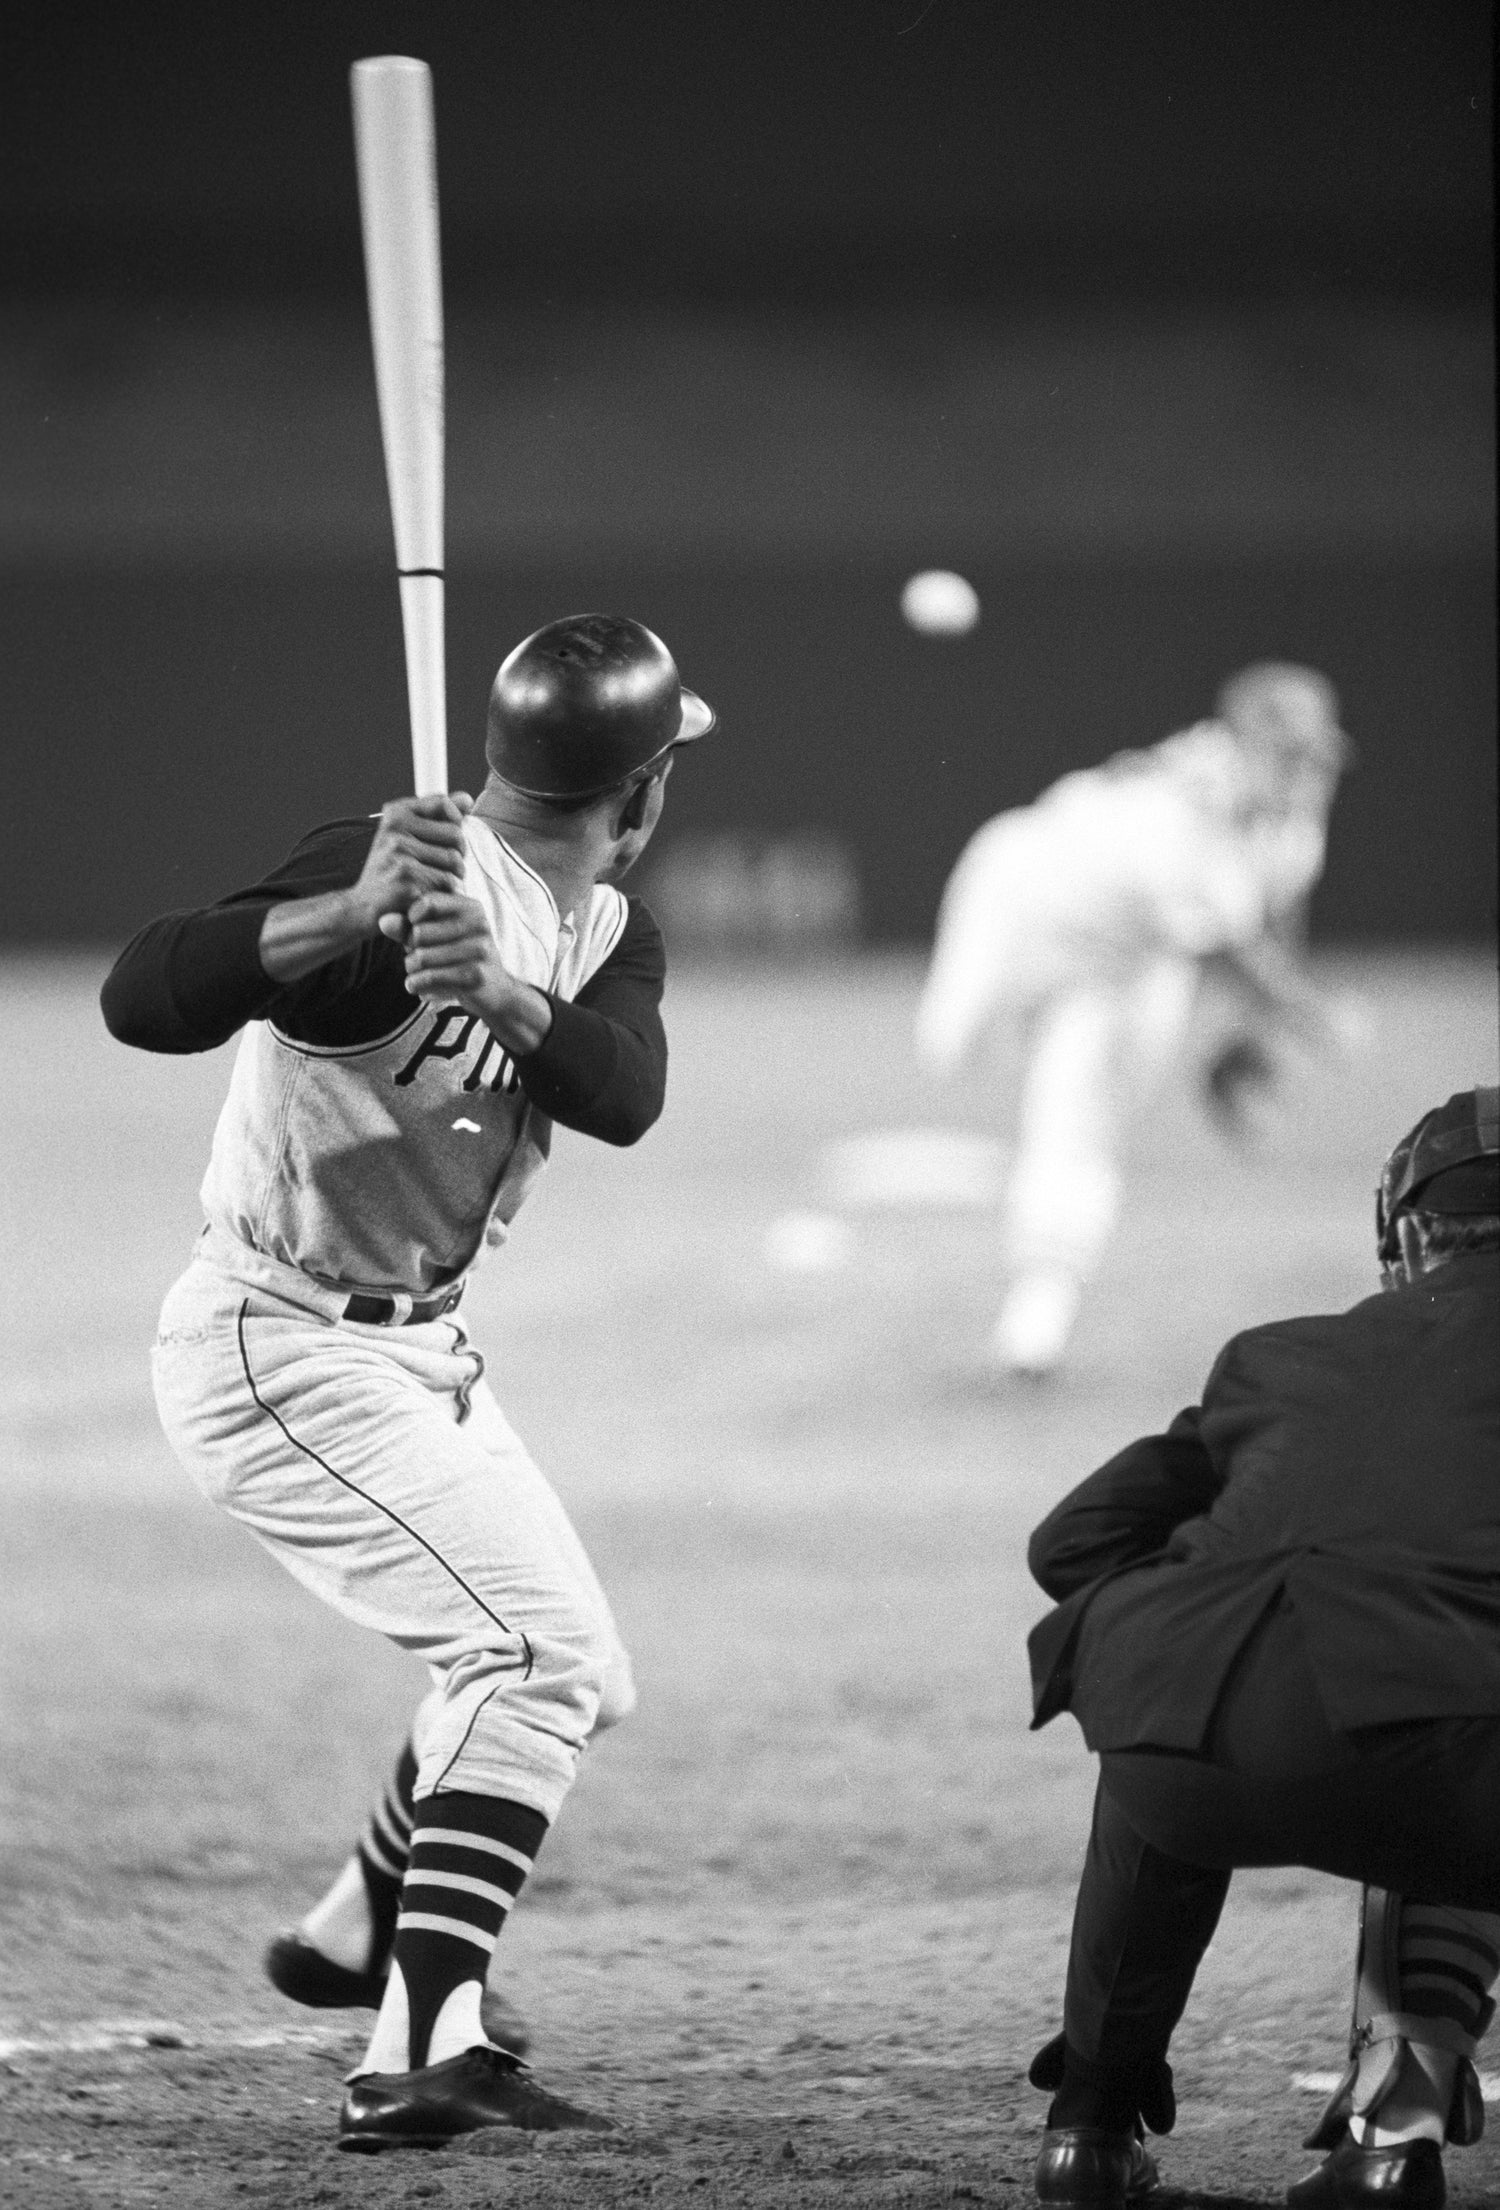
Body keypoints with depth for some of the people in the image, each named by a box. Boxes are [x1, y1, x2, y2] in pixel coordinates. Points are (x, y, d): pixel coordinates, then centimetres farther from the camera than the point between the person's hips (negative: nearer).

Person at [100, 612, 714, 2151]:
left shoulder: (606, 935, 4)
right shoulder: (402, 867, -22)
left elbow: (624, 1095, -19)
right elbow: (140, 999, -35)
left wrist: (504, 997, -41)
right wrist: (353, 918, -49)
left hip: (413, 1352, 9)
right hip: (277, 1349, -9)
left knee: (567, 1674, 21)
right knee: (542, 1649, -19)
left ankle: (359, 1937, 39)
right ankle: (420, 2055, -25)